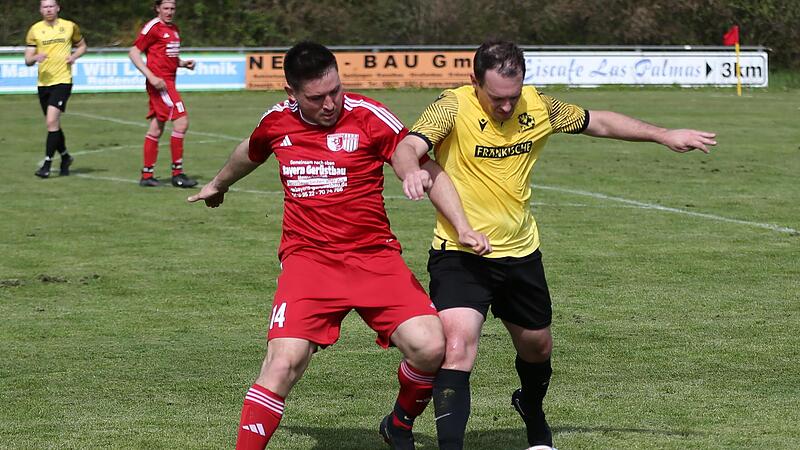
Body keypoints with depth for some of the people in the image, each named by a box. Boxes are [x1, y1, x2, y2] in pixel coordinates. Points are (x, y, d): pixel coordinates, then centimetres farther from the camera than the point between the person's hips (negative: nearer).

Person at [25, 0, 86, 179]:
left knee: (52, 121, -17)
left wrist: (74, 56, -3)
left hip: (62, 81, -3)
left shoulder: (70, 27, 3)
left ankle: (47, 163, -13)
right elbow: (27, 60, 3)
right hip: (43, 82, 3)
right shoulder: (35, 30, 4)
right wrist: (35, 58, -20)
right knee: (53, 124, 13)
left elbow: (82, 45, 18)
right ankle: (65, 157, 34)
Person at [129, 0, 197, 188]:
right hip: (159, 82, -9)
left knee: (156, 128, 11)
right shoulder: (153, 27, -8)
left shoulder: (174, 29, 17)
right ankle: (177, 174, -8)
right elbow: (133, 52, -9)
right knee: (181, 121, -13)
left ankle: (147, 175, 16)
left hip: (168, 82, 9)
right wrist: (151, 76, -18)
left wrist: (183, 63, 7)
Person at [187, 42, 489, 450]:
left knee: (429, 347, -16)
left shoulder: (369, 117, -6)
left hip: (374, 257, -1)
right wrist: (218, 185, 48)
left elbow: (428, 171, 0)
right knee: (283, 362, -19)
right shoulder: (277, 122, 4)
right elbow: (249, 153, 29)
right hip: (306, 259, 1)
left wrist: (463, 228, -12)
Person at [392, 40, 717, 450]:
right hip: (460, 253, -5)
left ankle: (532, 414, 54)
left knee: (537, 347, 22)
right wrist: (411, 170, -56)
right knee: (458, 348, -25)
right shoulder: (454, 107, -17)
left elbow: (600, 123, 12)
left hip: (521, 254, 5)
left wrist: (664, 135, 12)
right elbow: (409, 146, -32)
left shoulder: (538, 107, -3)